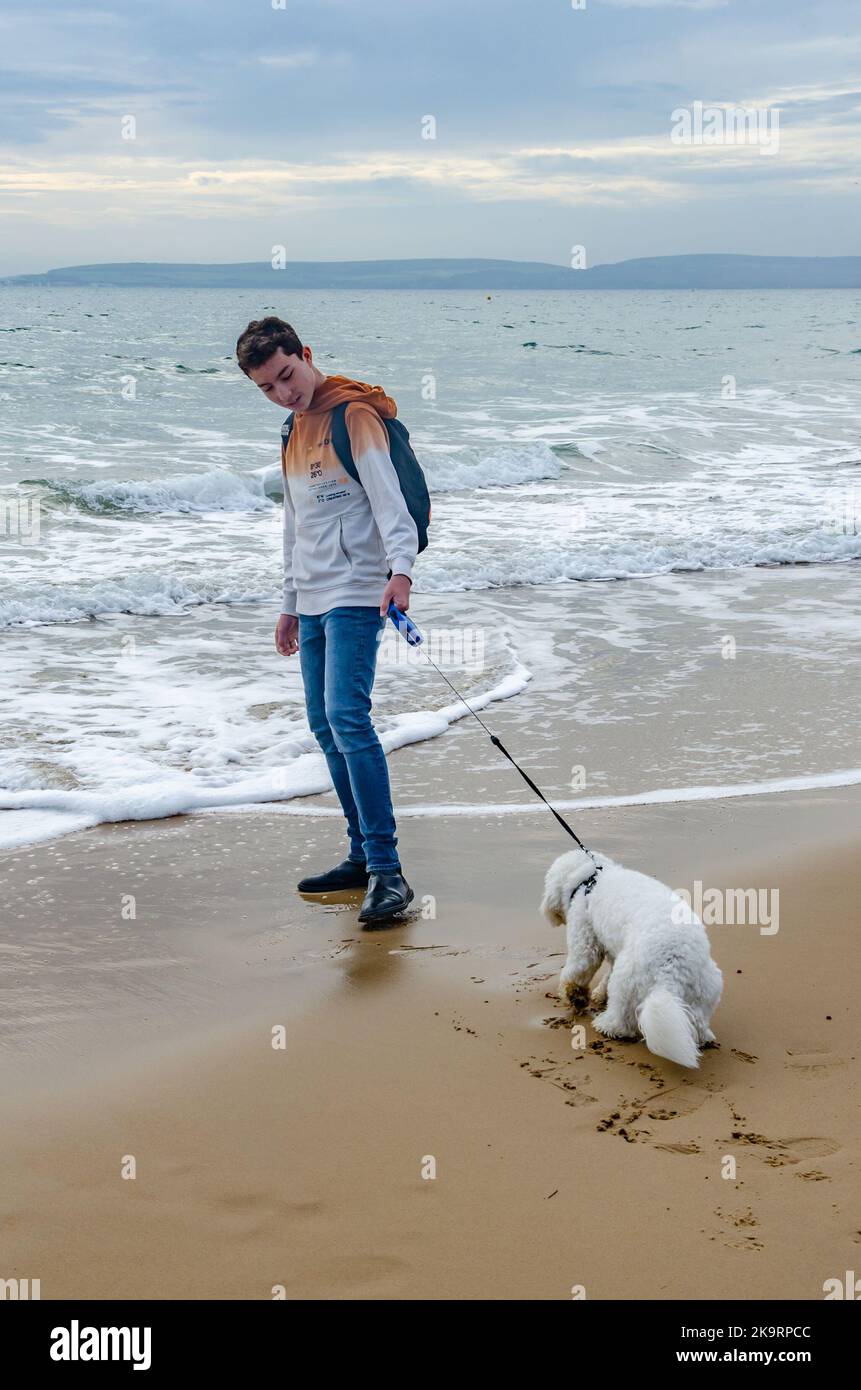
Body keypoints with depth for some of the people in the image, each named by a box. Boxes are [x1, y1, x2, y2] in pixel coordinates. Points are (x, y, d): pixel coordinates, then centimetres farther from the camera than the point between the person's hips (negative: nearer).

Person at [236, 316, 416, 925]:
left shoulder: (355, 416, -8)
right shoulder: (297, 430, 19)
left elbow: (389, 499, -18)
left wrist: (400, 568, -33)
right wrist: (291, 604, 24)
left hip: (355, 596, -9)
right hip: (314, 602, 9)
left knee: (348, 717, -20)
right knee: (326, 726, 8)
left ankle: (387, 870, -21)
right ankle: (363, 854, 16)